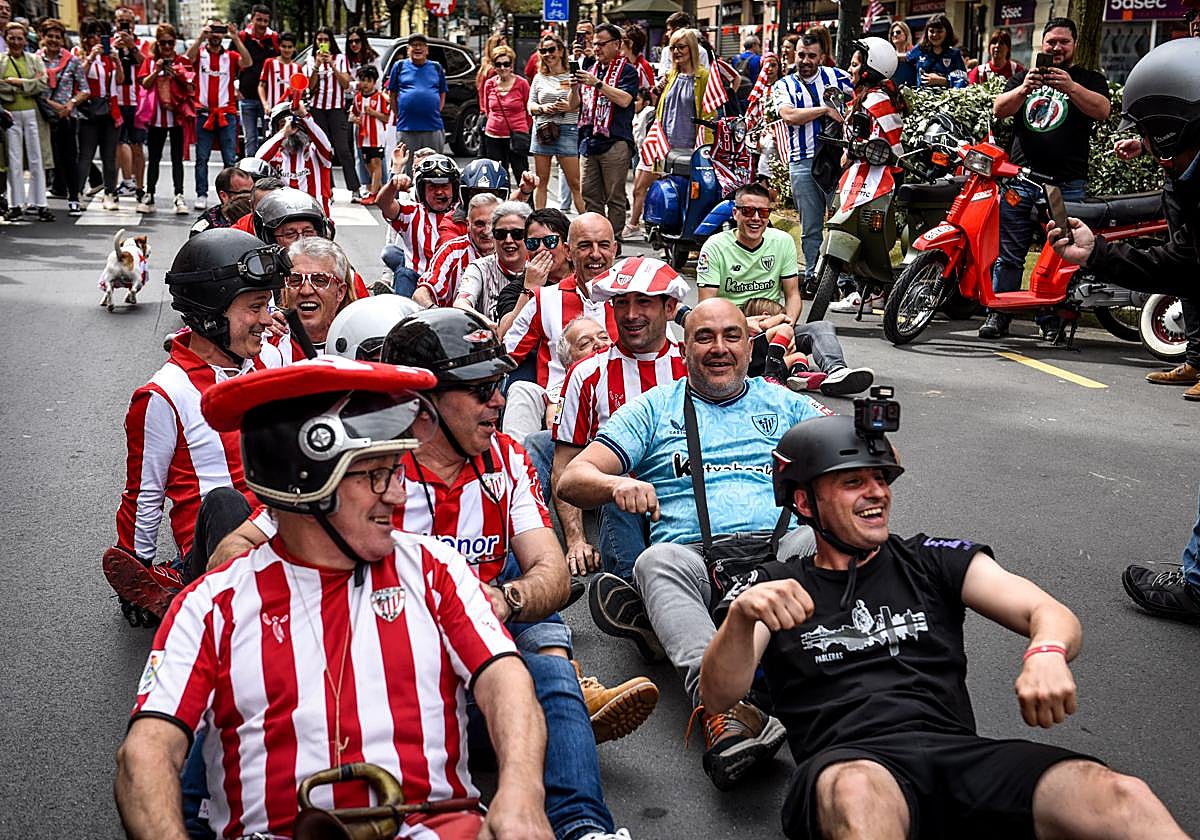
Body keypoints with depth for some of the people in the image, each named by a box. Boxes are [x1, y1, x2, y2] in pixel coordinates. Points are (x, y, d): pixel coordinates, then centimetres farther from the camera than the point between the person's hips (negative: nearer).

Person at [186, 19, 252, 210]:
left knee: (230, 159, -1)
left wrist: (236, 39, -20)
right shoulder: (199, 54, 6)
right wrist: (200, 38, -26)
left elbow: (247, 63, -12)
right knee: (202, 158, 2)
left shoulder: (231, 56, 7)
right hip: (204, 113, 0)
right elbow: (189, 58, -16)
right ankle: (201, 196, 7)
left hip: (227, 114, 0)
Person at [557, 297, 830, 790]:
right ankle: (719, 703, -55)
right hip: (695, 558, -1)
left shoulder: (782, 403, 26)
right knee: (657, 561, -36)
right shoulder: (655, 408, 21)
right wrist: (617, 484, -12)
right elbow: (571, 480, 11)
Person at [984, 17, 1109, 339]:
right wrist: (1024, 89, -17)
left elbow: (1102, 111, -7)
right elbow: (999, 109, 3)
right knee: (1008, 253, 0)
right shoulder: (1023, 77, 19)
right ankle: (998, 314, 3)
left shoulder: (1089, 80, 12)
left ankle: (1052, 321, 0)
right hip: (1020, 178, 2)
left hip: (1067, 185, -2)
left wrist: (1070, 87, -23)